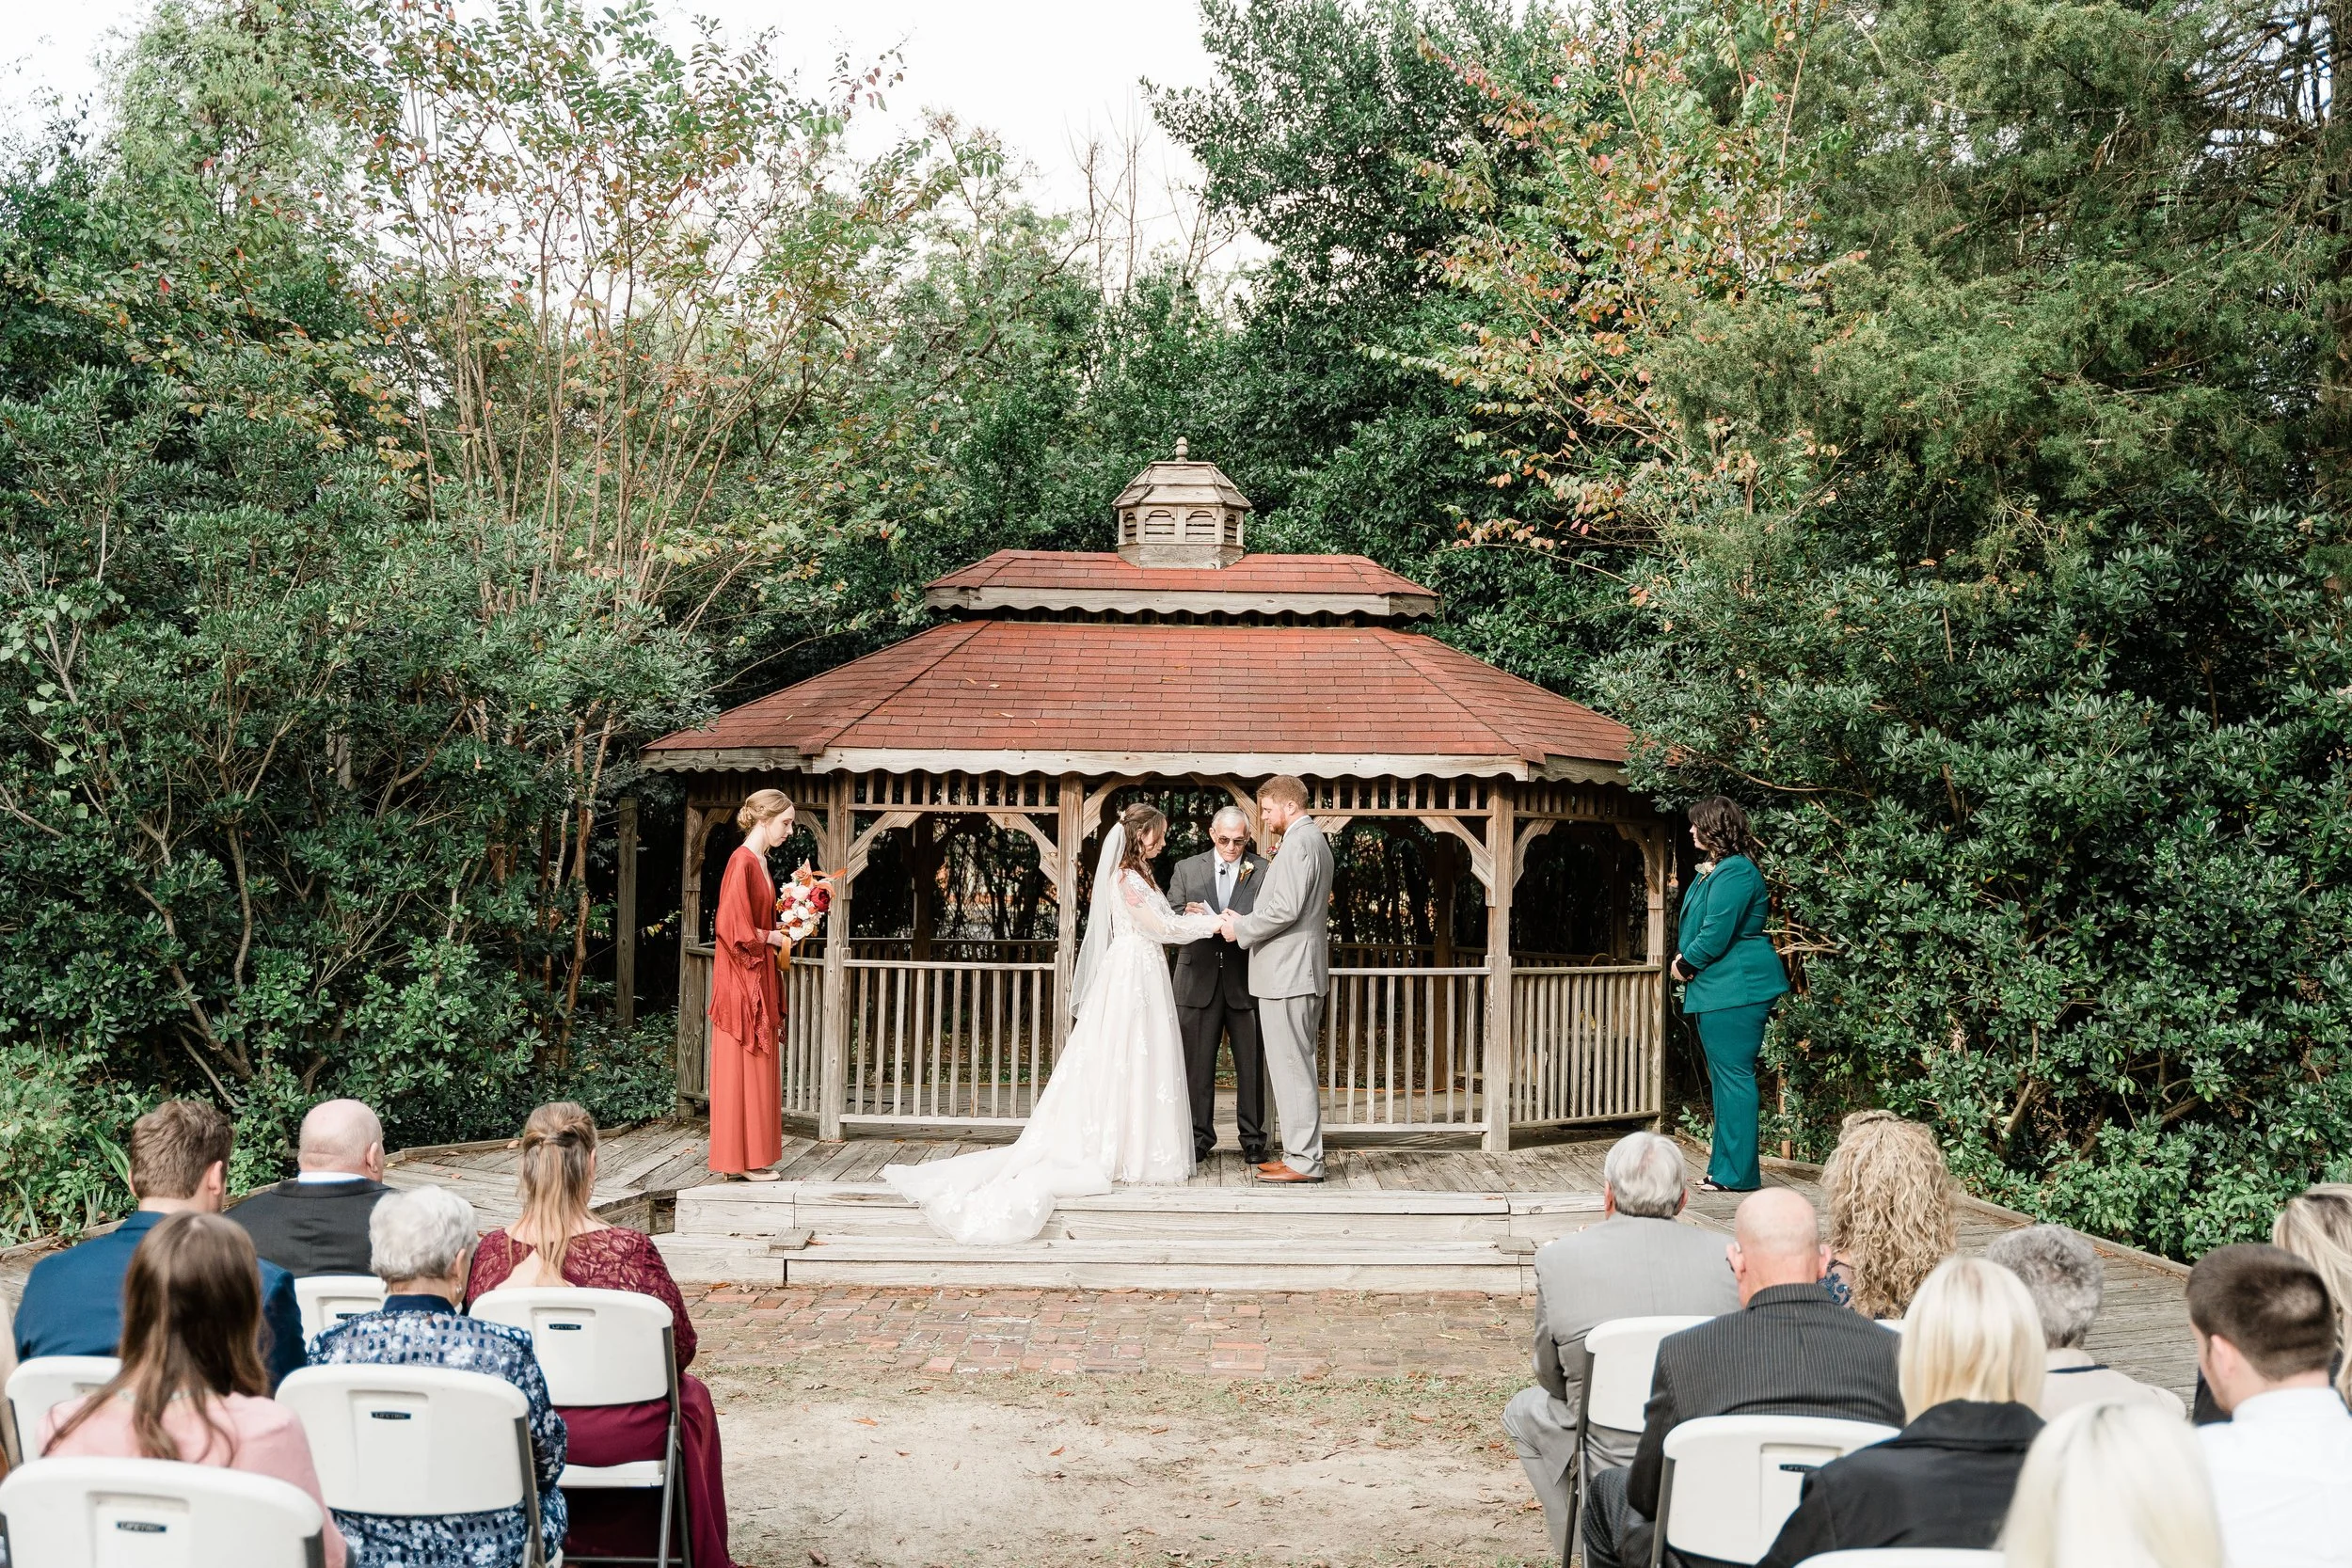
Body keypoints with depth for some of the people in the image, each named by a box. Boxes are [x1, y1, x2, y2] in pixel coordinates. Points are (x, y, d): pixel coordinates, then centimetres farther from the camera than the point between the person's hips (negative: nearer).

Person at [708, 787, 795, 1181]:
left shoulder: (760, 862, 14)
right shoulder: (742, 861, -15)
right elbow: (734, 927, -21)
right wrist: (772, 937, -11)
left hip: (758, 980, 10)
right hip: (741, 980, -10)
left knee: (757, 1069, 10)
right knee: (741, 1069, -4)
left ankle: (750, 1159, 15)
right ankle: (739, 1161, 1)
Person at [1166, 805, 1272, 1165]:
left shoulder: (1264, 872, 4)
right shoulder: (1186, 870, 10)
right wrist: (1187, 915, -15)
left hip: (1245, 982, -1)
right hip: (1199, 979, 1)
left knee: (1252, 1065, 3)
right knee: (1197, 1064, 3)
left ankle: (1253, 1141, 13)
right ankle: (1199, 1138, 14)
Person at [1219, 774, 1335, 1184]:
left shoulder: (1298, 843, -14)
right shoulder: (1314, 840, 19)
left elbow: (1286, 909, -23)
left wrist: (1240, 929, -9)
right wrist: (1246, 920, 12)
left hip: (1287, 973, -11)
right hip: (1301, 971, 11)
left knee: (1291, 1067, -6)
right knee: (1294, 1066, 13)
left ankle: (1303, 1160, -3)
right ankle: (1301, 1152, 18)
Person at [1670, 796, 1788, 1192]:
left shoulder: (1734, 873, -17)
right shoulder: (1712, 870, 17)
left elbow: (1717, 933, -22)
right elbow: (1697, 924, 23)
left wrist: (1686, 964, -8)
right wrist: (1686, 959, 5)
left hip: (1734, 991, -12)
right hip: (1716, 989, 12)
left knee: (1734, 1077, -7)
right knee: (1724, 1078, 16)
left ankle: (1737, 1174, -3)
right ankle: (1724, 1169, 24)